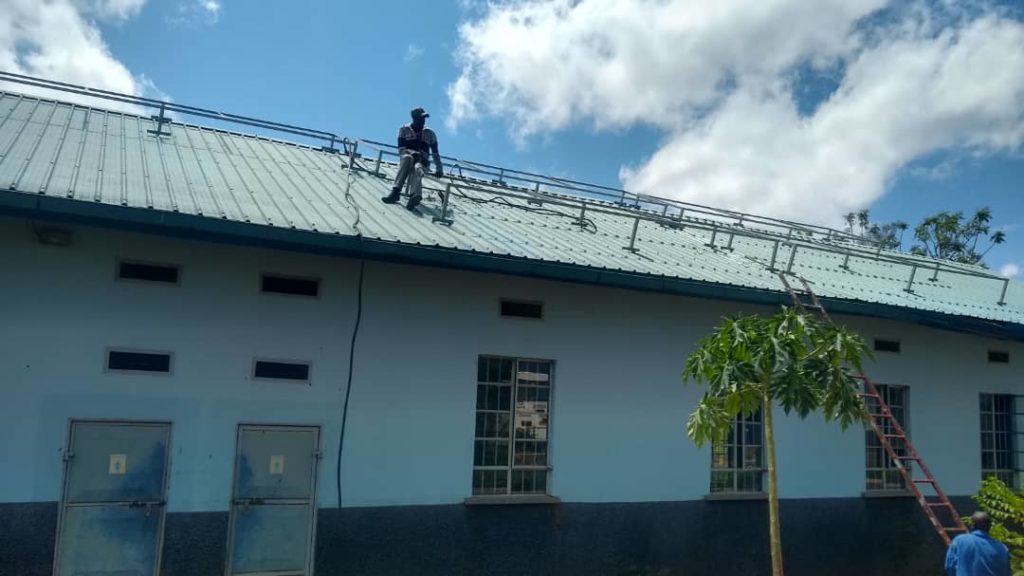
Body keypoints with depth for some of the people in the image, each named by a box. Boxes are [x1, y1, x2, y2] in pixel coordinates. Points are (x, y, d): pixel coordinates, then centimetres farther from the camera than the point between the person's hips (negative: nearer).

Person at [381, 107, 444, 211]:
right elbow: (401, 150, -2)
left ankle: (415, 196, -70)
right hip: (407, 160, 0)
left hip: (422, 162, 0)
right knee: (407, 158, -38)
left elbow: (435, 153, 17)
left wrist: (439, 169, 7)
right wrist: (415, 153, -20)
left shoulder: (430, 134, 14)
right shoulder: (404, 130, 8)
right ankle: (396, 191, -51)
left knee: (417, 168, -37)